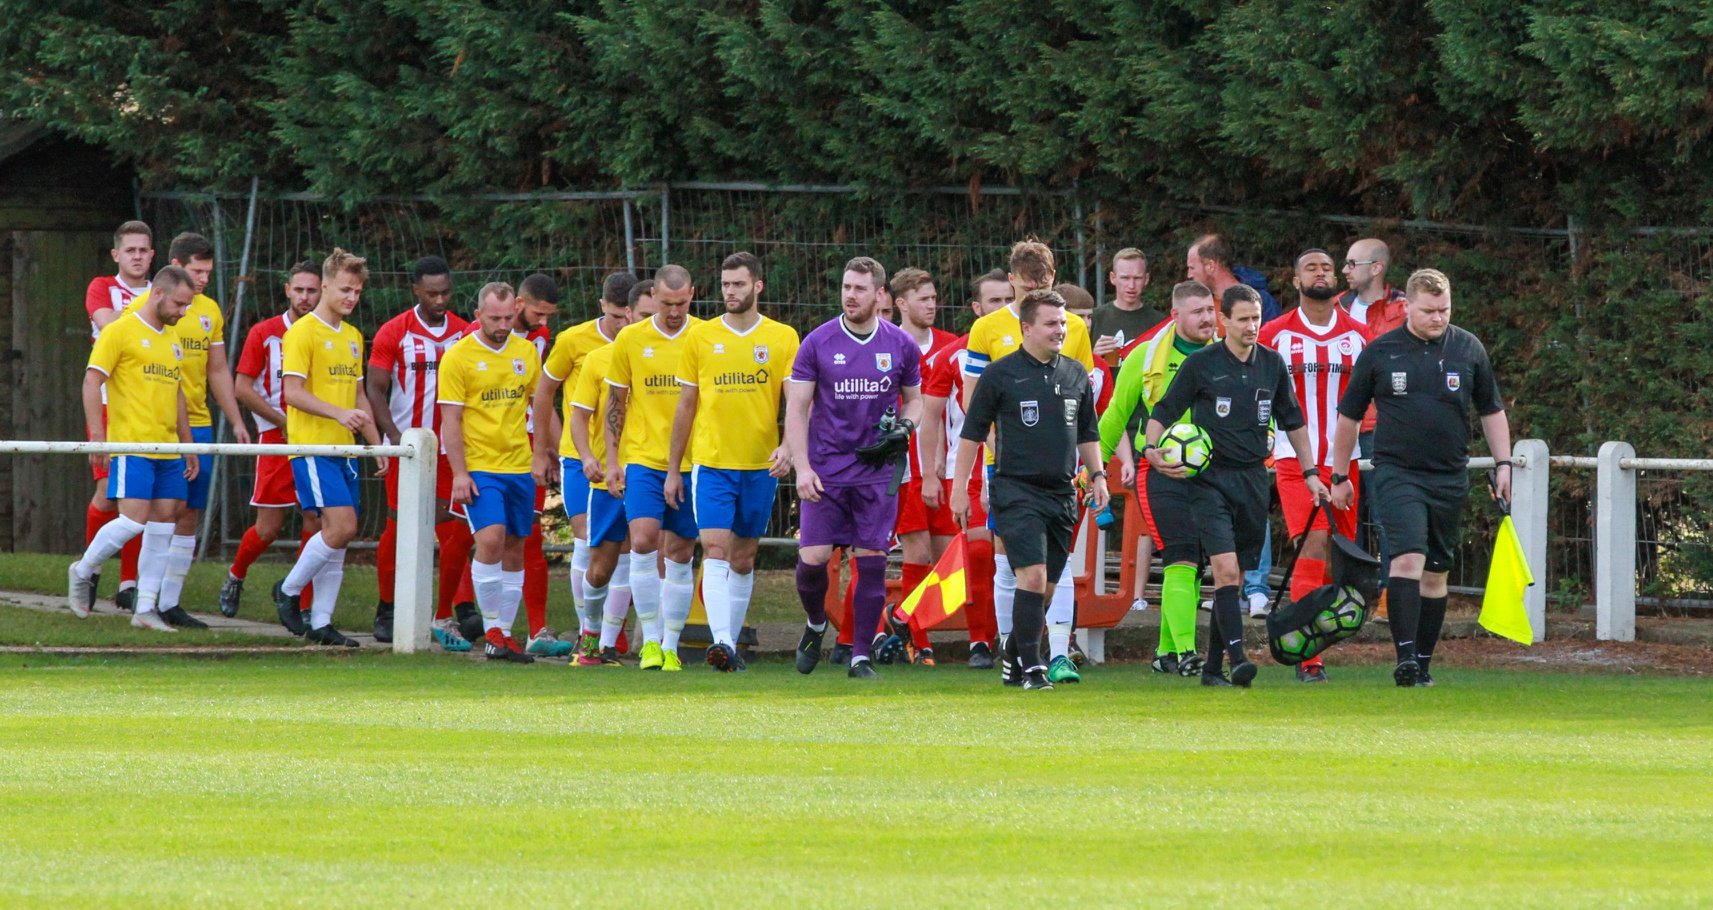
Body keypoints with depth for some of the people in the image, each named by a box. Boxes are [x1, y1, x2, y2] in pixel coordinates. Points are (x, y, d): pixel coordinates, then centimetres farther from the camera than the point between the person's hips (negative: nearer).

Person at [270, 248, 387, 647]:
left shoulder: (353, 337, 17)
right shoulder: (303, 332, -7)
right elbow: (293, 392, -15)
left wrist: (376, 444, 19)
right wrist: (338, 413, -26)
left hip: (343, 449, 8)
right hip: (311, 446, -8)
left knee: (338, 533, 5)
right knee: (341, 526, -16)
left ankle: (320, 622, 9)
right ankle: (289, 590, 2)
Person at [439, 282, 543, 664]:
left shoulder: (526, 352, 8)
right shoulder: (459, 356, -6)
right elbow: (450, 420, -7)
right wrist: (459, 473, -14)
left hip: (519, 466, 5)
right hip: (479, 468, -5)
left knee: (514, 549, 6)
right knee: (490, 539, -19)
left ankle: (505, 633, 14)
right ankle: (491, 629, -10)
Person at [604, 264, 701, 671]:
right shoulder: (630, 340, 3)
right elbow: (615, 403, 9)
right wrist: (612, 460, 3)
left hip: (690, 464, 1)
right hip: (643, 458, -1)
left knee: (680, 553, 3)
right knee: (643, 541, -16)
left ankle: (670, 646, 11)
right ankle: (651, 640, -9)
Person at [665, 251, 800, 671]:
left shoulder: (783, 338, 2)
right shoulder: (701, 337, 5)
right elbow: (686, 406, 10)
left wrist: (788, 447, -22)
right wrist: (672, 469, 10)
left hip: (761, 464, 1)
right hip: (711, 462, -1)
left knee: (743, 558, 9)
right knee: (715, 550, -14)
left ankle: (731, 643, 19)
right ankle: (721, 641, -25)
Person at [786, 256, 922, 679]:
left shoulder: (901, 346, 3)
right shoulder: (818, 343, -1)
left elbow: (914, 401, 17)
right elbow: (796, 409, 0)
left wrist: (902, 429, -6)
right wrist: (802, 467, -10)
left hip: (877, 472, 1)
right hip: (825, 471, -1)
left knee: (871, 562, -3)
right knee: (813, 558, -7)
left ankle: (861, 656, 5)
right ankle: (815, 625, 23)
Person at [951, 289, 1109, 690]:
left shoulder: (1076, 374, 12)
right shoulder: (1001, 374, -2)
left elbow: (1087, 432, 23)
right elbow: (972, 431, 1)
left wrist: (1097, 475, 13)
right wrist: (959, 486, -1)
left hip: (1062, 493, 5)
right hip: (1016, 490, -5)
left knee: (1047, 585, 6)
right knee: (1033, 576, -16)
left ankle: (1014, 656, 20)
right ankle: (1031, 668, -15)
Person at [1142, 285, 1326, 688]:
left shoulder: (1272, 364, 9)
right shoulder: (1201, 364, -3)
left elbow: (1292, 421, 21)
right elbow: (1163, 411, 1)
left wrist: (1310, 472, 20)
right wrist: (1152, 449, -17)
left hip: (1253, 480, 4)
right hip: (1210, 479, -4)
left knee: (1236, 578, 5)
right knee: (1226, 569, -19)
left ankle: (1212, 666, 13)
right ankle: (1237, 658, -25)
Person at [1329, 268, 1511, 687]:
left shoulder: (1468, 349, 5)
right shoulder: (1379, 352, -1)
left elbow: (1492, 411, 16)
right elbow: (1349, 416, 9)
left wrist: (1503, 464, 9)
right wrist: (1339, 476, 12)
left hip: (1450, 478, 3)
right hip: (1396, 474, -3)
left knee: (1436, 573, 7)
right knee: (1408, 557, -20)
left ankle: (1423, 664, 15)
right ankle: (1405, 657, -25)